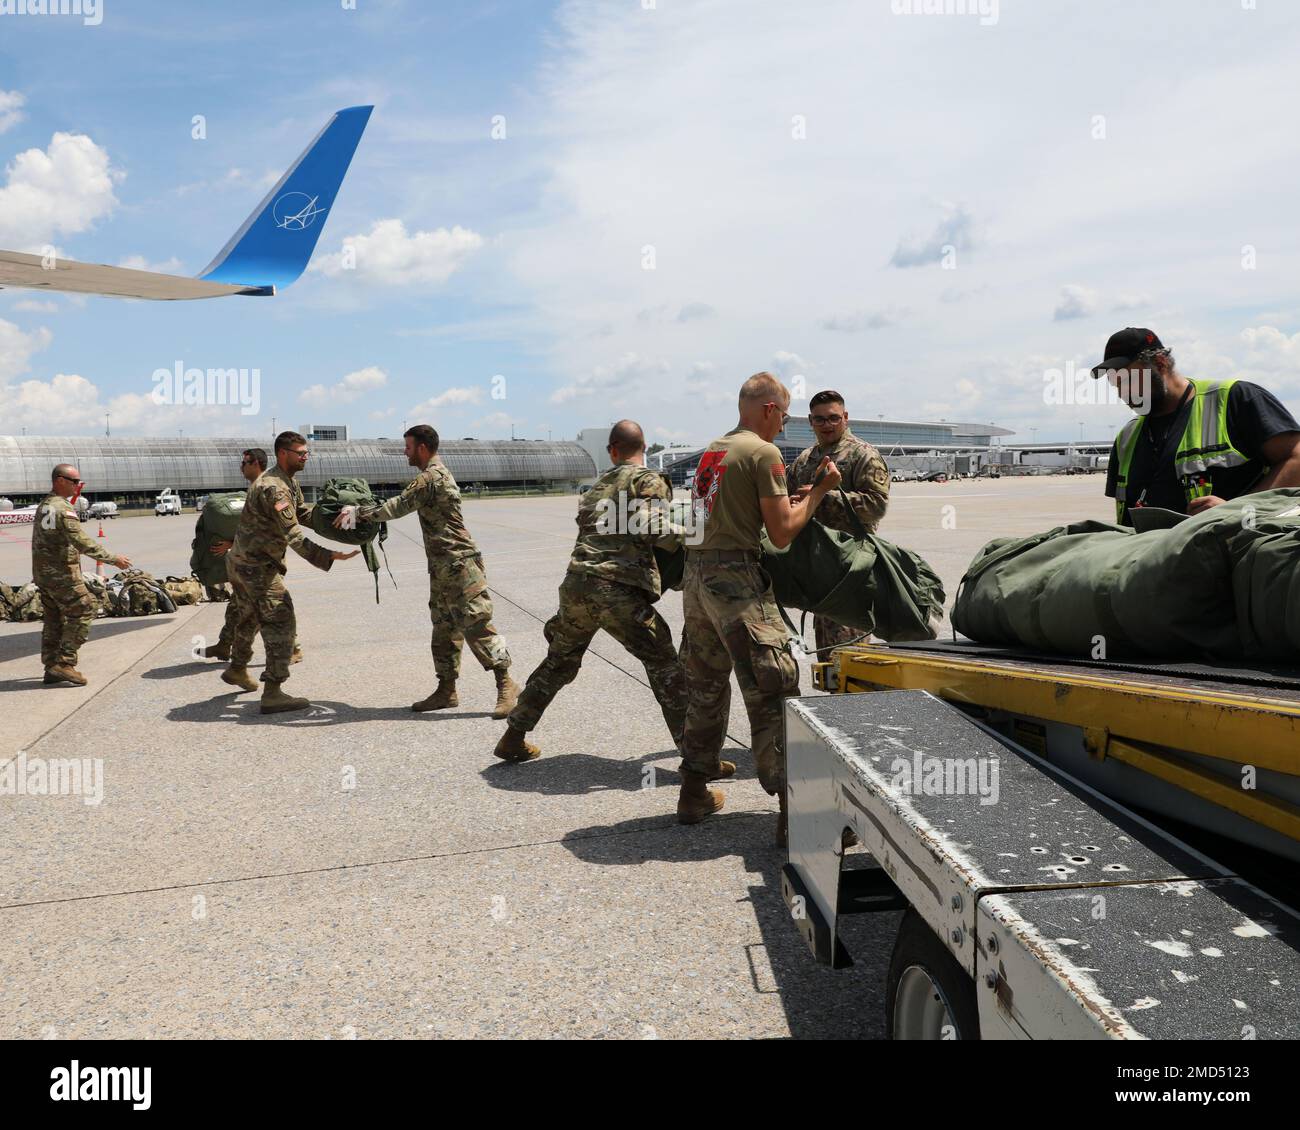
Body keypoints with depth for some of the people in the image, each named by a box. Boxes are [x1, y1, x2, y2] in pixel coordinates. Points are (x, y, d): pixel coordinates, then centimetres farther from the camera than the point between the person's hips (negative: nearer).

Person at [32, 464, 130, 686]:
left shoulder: (42, 507, 15)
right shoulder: (64, 509, -16)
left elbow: (38, 542, 19)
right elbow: (82, 542, -22)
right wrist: (113, 559, -21)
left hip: (42, 575, 9)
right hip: (63, 575, -9)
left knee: (53, 621, 13)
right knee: (82, 612, -4)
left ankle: (52, 668, 16)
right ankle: (65, 664, -8)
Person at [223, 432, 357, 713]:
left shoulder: (288, 482, 10)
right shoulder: (273, 487, -23)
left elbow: (305, 513, 10)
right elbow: (293, 536, -27)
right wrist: (330, 556, -30)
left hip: (241, 562, 11)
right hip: (257, 566, -11)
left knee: (252, 617, 27)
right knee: (281, 624, -10)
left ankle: (237, 669, 46)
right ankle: (273, 694, -11)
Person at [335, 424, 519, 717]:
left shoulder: (431, 477, -15)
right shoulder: (436, 473, 18)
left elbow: (397, 506, -18)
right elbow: (403, 505, 17)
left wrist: (358, 513, -11)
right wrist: (363, 512, 9)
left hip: (459, 563, -11)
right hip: (443, 566, 11)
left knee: (475, 624, -9)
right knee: (443, 628, 12)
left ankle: (506, 684, -4)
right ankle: (446, 691, 18)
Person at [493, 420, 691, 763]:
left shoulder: (598, 485, 25)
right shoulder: (649, 480, 4)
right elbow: (649, 527, -12)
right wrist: (688, 534, -1)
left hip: (576, 584, 6)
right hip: (619, 591, -6)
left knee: (558, 663, 24)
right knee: (665, 667, 3)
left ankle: (512, 738, 31)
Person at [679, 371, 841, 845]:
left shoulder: (711, 451, 18)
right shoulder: (763, 452, -7)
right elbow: (782, 533, -8)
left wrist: (785, 498, 23)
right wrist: (820, 490, 4)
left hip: (696, 576, 8)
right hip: (736, 580, -8)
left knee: (705, 688, 18)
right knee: (772, 694, -6)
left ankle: (694, 795, 27)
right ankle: (793, 811, -6)